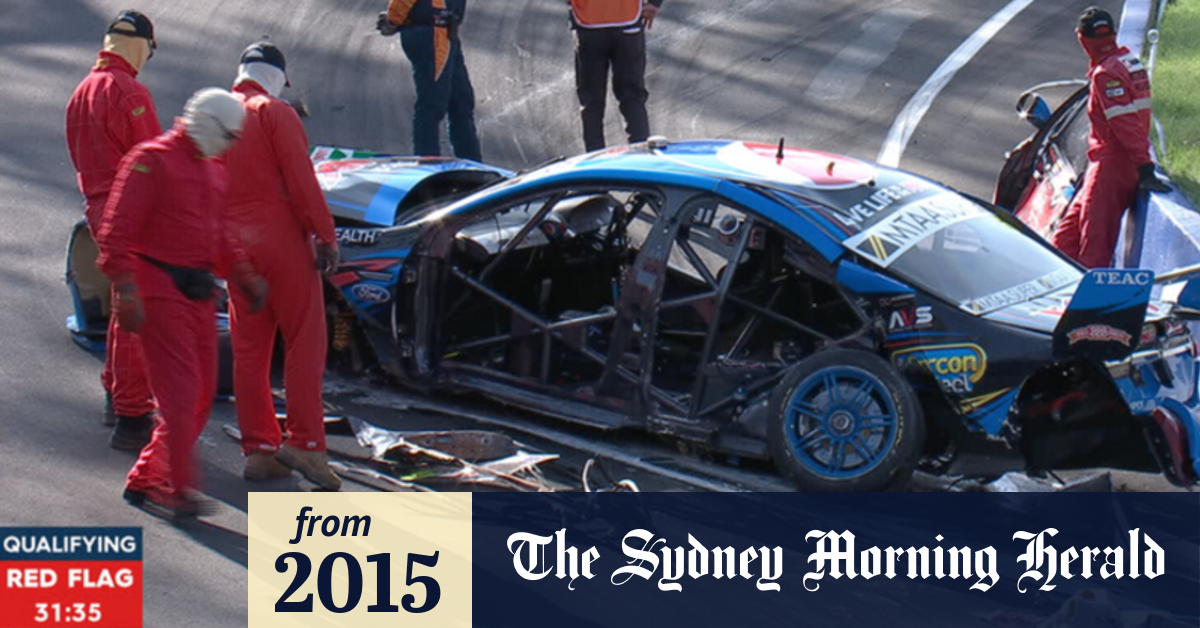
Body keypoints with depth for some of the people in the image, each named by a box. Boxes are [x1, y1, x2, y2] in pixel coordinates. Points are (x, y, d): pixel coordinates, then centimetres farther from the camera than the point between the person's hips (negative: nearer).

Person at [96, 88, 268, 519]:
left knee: (202, 394, 7)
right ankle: (181, 490, -13)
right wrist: (126, 292, -21)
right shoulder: (152, 160, -7)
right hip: (160, 290, -9)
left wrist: (245, 277, 13)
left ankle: (146, 480, 17)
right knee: (180, 389, -14)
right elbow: (116, 232, -13)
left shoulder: (212, 172, 20)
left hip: (199, 293, 9)